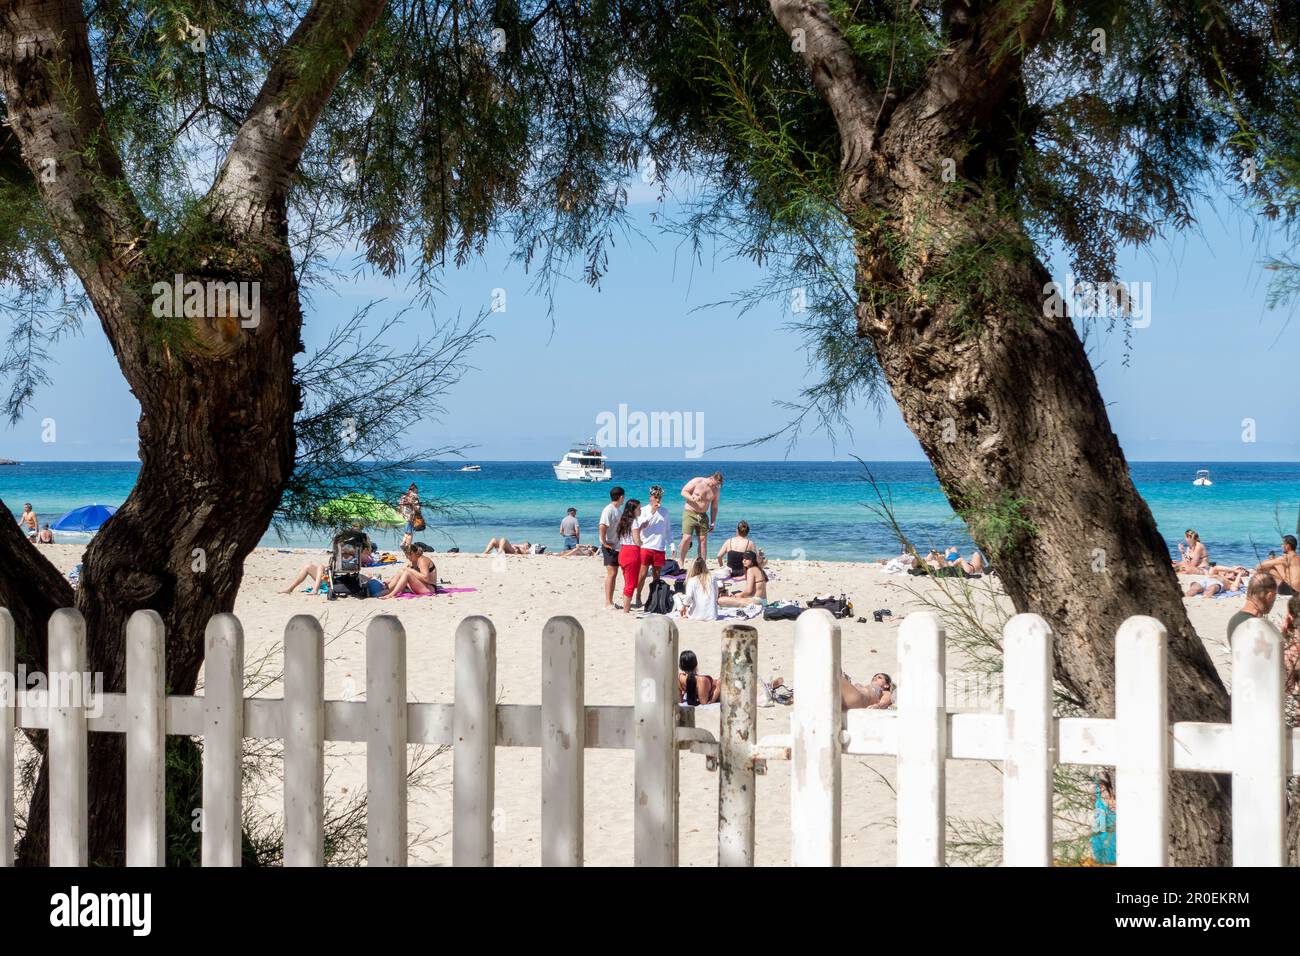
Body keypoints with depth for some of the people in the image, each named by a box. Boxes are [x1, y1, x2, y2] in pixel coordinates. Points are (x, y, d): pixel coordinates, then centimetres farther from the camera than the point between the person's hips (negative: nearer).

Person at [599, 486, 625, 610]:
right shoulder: (609, 510, -15)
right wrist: (604, 542, -21)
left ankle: (610, 602, 19)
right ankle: (608, 603, -8)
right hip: (610, 547, -9)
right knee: (611, 573, -9)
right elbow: (602, 527, -25)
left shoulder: (619, 509, 14)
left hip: (618, 546, 9)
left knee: (614, 574, 12)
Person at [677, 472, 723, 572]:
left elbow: (714, 507, 14)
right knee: (687, 538, -15)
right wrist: (692, 498, -23)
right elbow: (683, 491, -5)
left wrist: (713, 522, 10)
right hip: (690, 513, -4)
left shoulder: (716, 490, 6)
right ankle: (681, 562, 1)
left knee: (703, 540, -1)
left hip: (703, 516, 4)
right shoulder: (697, 482, -8)